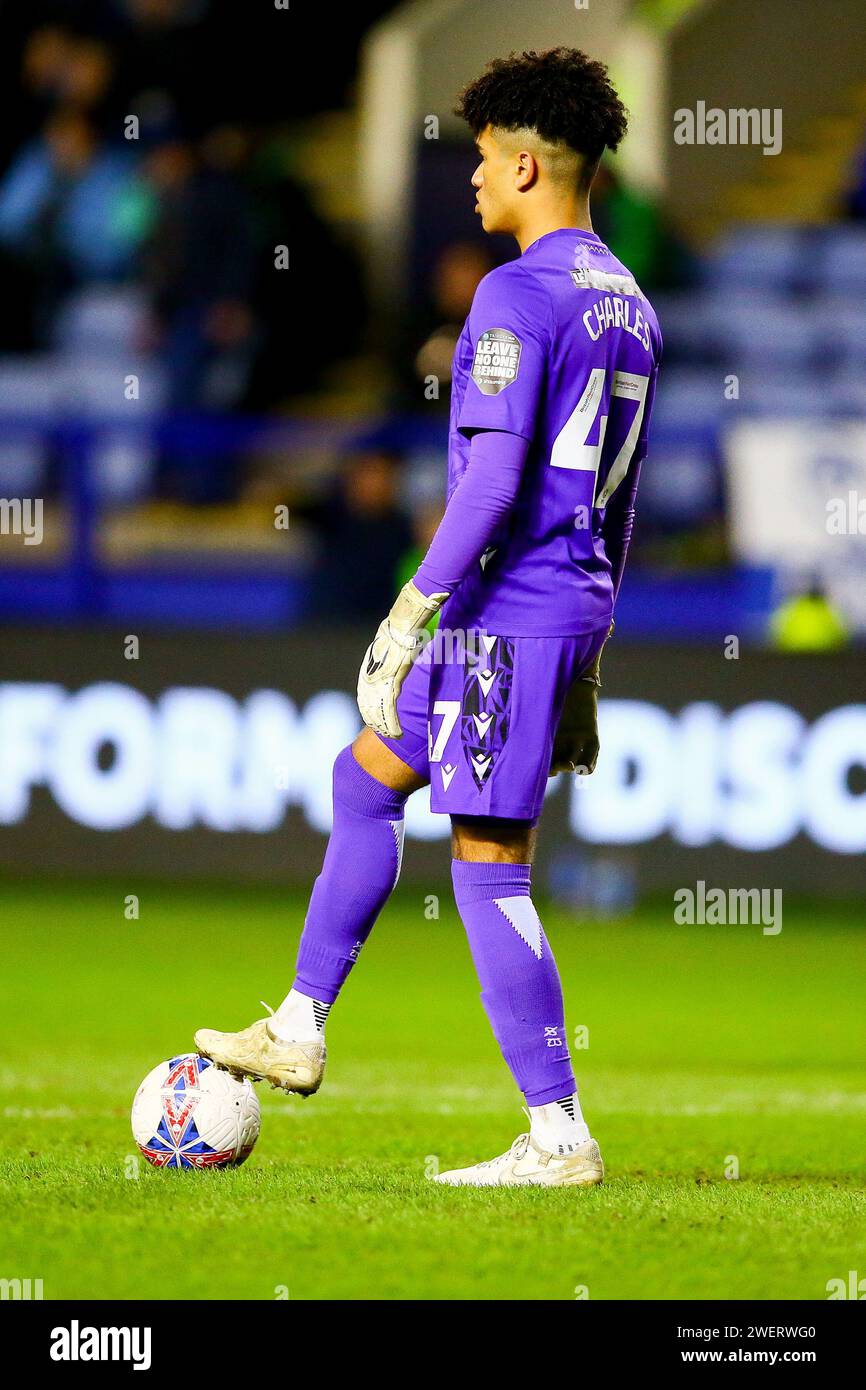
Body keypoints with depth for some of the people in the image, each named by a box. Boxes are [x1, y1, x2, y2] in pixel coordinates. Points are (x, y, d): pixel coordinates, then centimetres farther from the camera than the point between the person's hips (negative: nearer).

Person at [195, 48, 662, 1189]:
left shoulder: (517, 297, -15)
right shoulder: (630, 307, 14)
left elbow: (494, 480, -22)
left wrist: (409, 621, -18)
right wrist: (587, 664, 24)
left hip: (510, 612, -10)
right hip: (576, 610, 10)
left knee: (490, 870, -6)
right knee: (364, 778, 22)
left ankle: (560, 1138, -5)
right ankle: (297, 1033, 28)